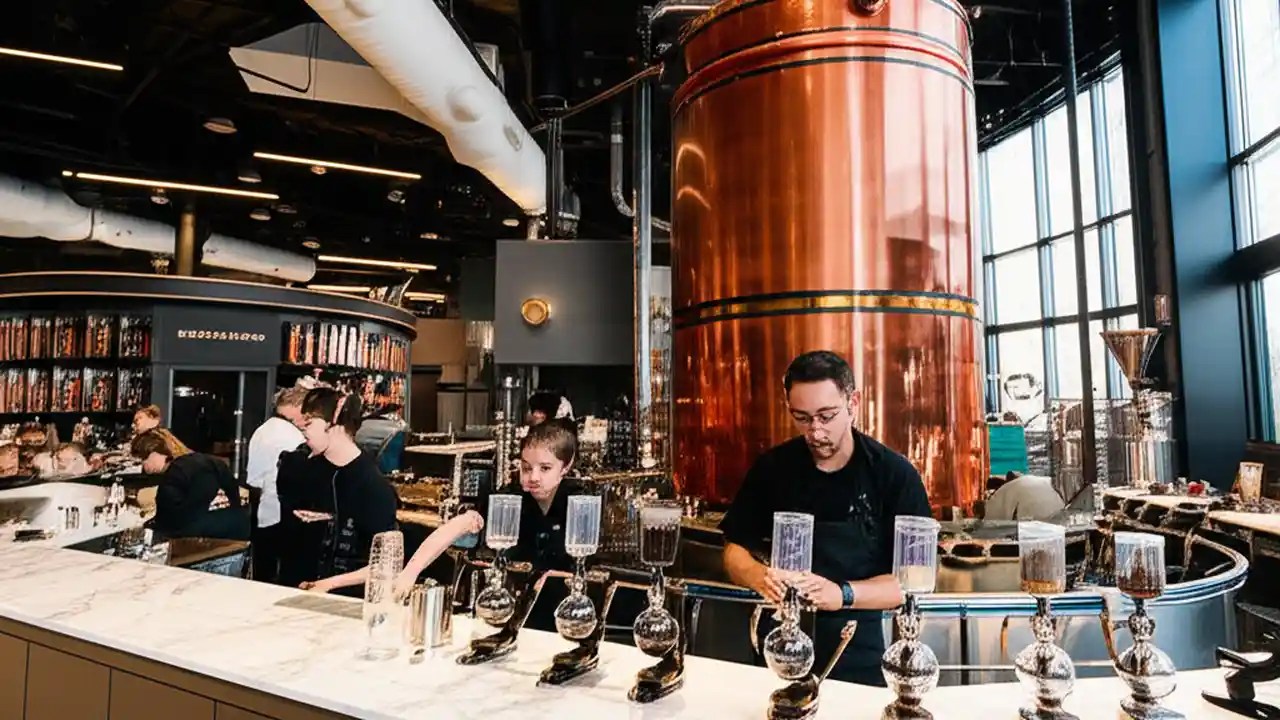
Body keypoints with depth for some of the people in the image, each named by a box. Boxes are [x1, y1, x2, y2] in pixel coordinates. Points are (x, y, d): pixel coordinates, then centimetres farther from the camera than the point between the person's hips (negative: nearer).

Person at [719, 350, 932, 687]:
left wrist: (843, 594, -28)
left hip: (858, 653, -2)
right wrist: (760, 577, -21)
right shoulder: (772, 467, -5)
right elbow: (735, 550, 1)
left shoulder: (896, 475, -12)